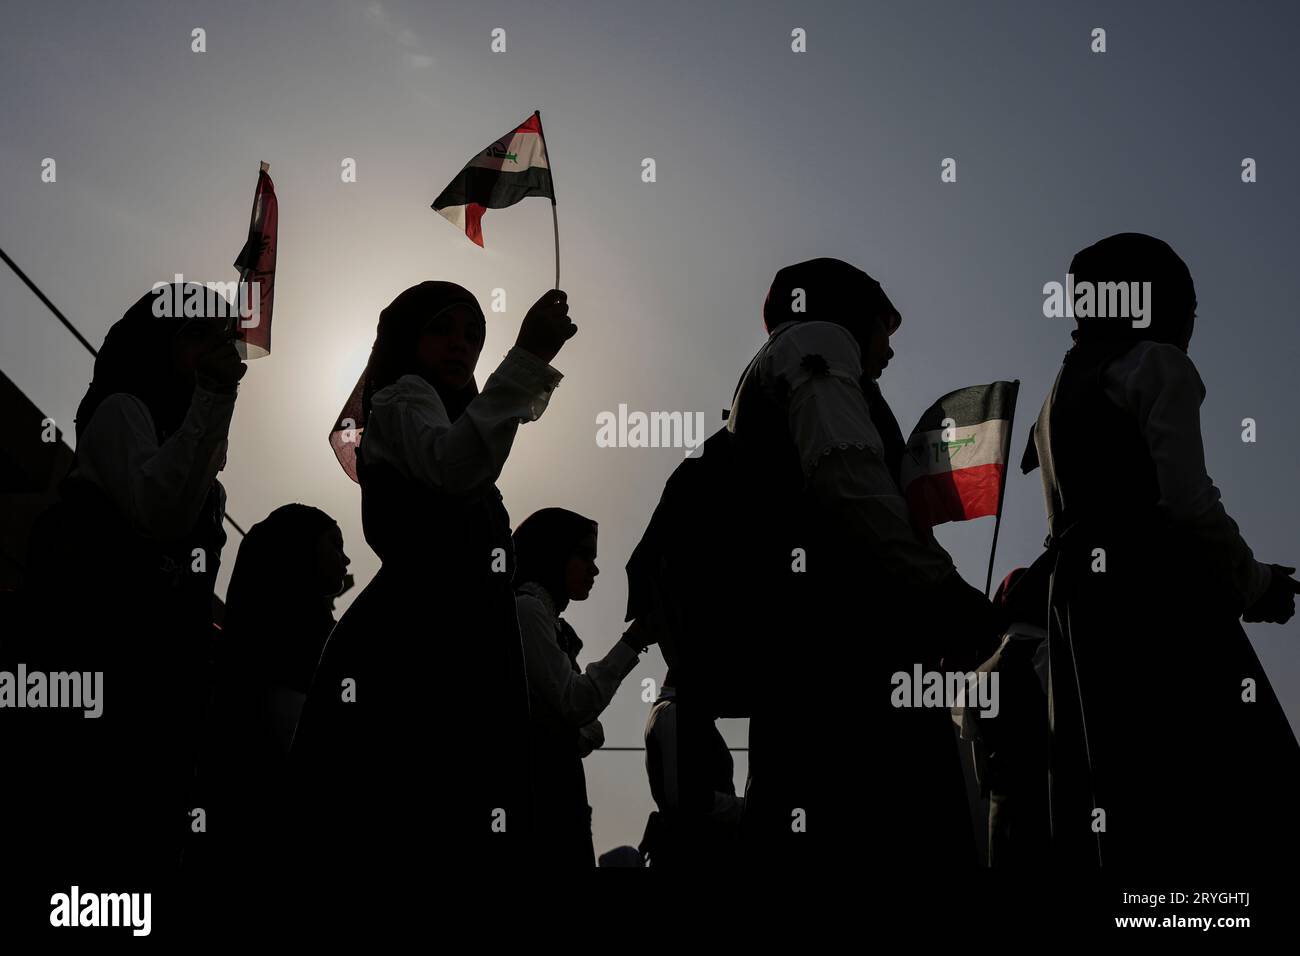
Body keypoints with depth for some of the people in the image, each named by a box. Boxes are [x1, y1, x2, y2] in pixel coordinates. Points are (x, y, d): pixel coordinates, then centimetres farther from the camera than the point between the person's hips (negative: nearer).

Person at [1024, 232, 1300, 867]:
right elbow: (1186, 501, -12)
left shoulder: (1060, 392, 24)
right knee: (1231, 788, -12)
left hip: (1080, 594, 9)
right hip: (1157, 588, -8)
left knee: (1112, 798, 2)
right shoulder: (1158, 365, -1)